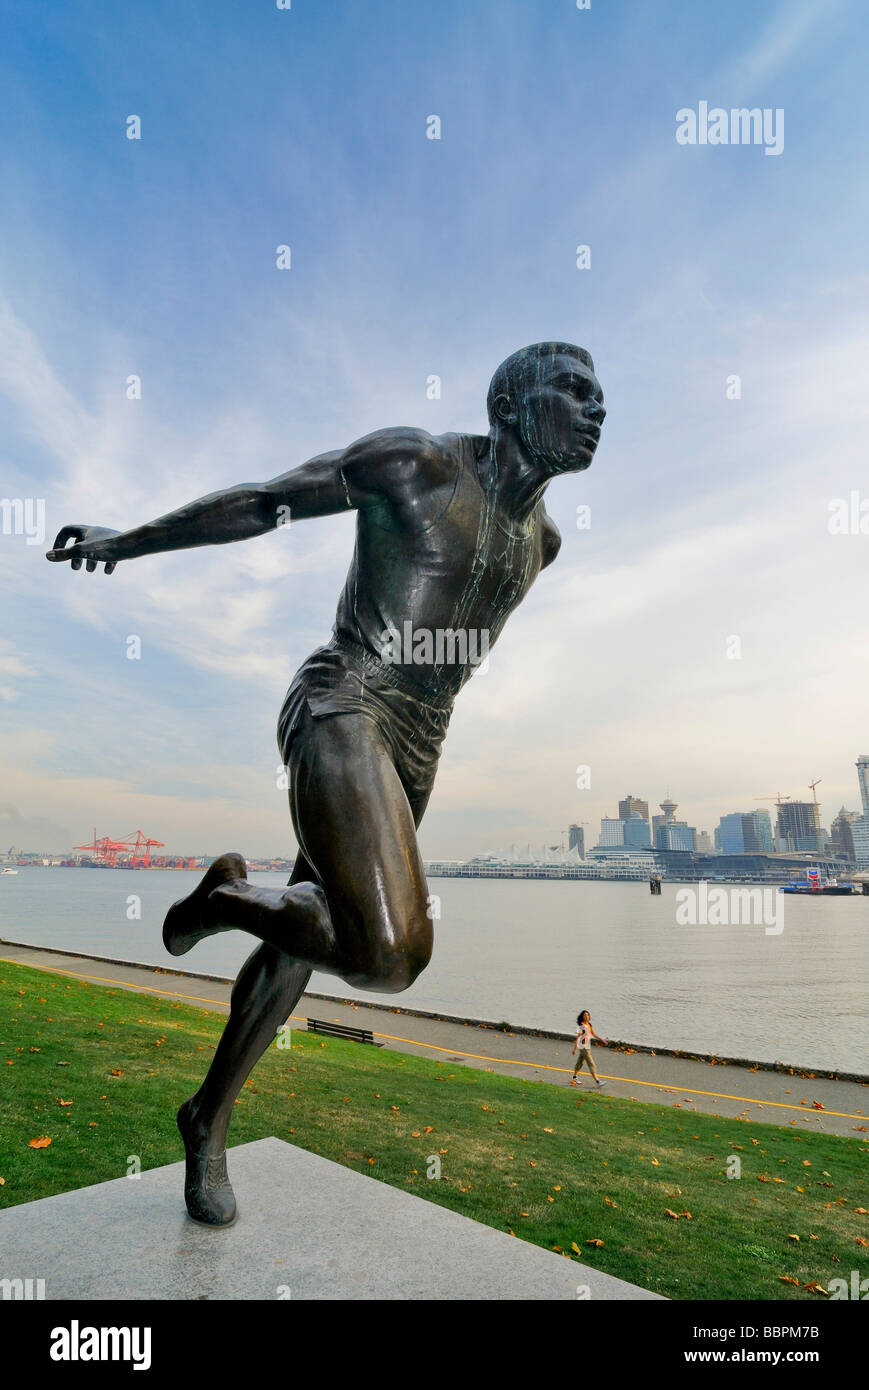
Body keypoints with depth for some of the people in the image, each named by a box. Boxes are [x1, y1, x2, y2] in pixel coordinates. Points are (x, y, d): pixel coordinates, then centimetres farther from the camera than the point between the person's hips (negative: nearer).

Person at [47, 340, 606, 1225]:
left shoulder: (541, 537, 14)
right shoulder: (415, 461, -7)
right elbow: (261, 504, 0)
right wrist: (126, 542, 9)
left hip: (416, 750, 8)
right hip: (341, 715, -7)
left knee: (304, 944, 14)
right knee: (391, 958, -24)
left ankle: (209, 1119, 35)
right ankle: (229, 897, 4)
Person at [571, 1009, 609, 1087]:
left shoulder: (589, 1025, 7)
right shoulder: (581, 1026, -17)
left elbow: (594, 1034, 17)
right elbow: (578, 1037, -20)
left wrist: (603, 1040, 14)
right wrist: (575, 1048, -23)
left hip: (587, 1047, 8)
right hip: (583, 1047, -8)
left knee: (580, 1062, 19)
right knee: (591, 1064, -9)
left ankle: (574, 1078, 32)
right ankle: (597, 1082, -9)